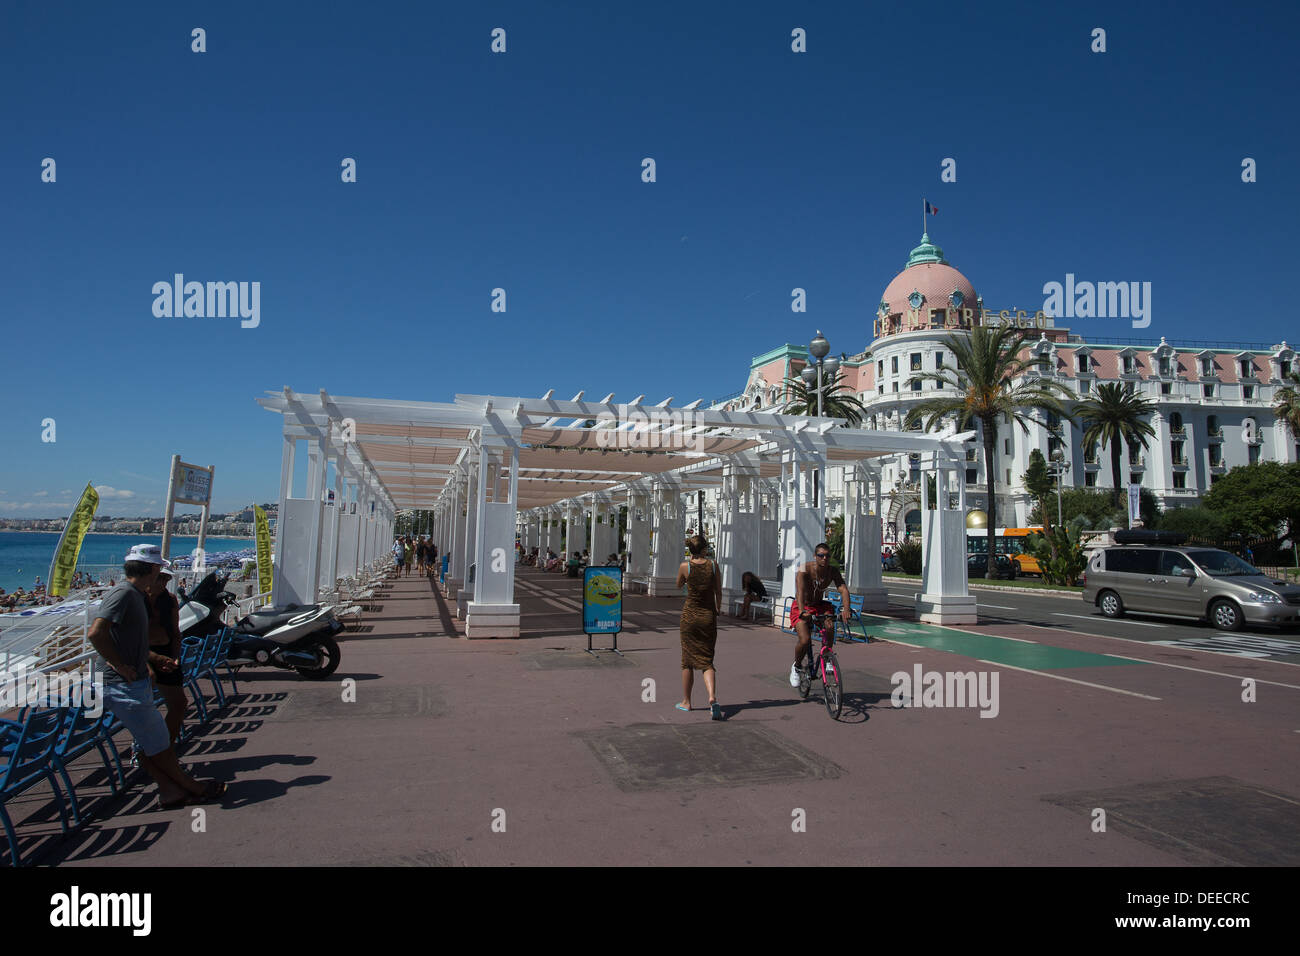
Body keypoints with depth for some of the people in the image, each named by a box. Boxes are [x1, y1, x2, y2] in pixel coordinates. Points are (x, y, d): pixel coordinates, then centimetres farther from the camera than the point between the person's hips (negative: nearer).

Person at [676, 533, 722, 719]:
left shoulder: (685, 566, -7)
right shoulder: (713, 565, -4)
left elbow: (678, 585, 12)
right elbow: (719, 592, 2)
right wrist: (717, 610, 18)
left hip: (690, 615, -1)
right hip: (709, 616, 1)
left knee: (688, 660, 12)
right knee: (707, 661, 6)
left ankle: (686, 702, 21)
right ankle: (712, 697, -16)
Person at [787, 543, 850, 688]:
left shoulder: (833, 571, -11)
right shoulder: (804, 570, -22)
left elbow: (843, 589, -24)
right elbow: (800, 592, -36)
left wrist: (846, 609, -43)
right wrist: (802, 612, -53)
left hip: (819, 605, 3)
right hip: (801, 607, -3)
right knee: (805, 640, -23)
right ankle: (796, 666, 8)